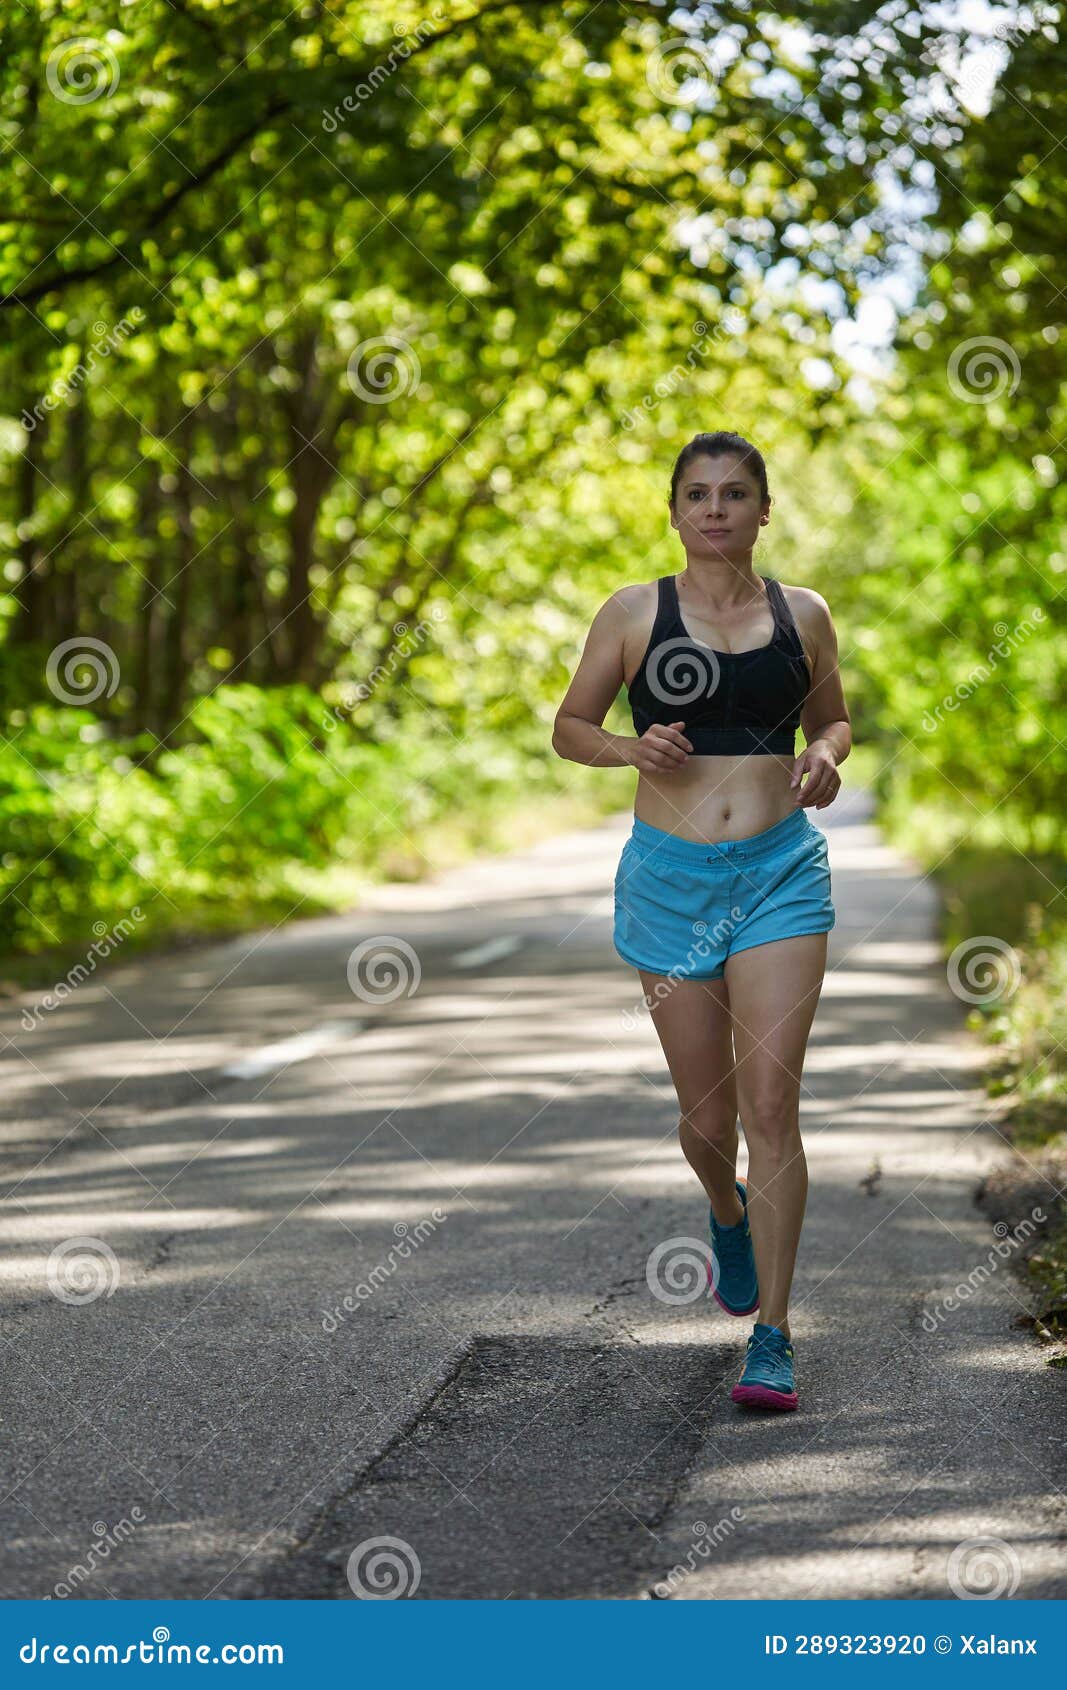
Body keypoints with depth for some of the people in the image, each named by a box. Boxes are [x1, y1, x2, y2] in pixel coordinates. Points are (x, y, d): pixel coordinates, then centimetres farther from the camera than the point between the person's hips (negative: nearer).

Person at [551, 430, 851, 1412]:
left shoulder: (804, 616, 5)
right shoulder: (634, 614, 1)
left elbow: (833, 716, 20)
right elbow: (569, 726, 9)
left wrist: (828, 757, -3)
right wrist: (630, 748, -12)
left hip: (780, 871, 0)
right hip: (669, 877, 0)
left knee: (770, 1102, -10)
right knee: (706, 1115, 9)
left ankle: (773, 1338, -5)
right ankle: (728, 1214, 46)